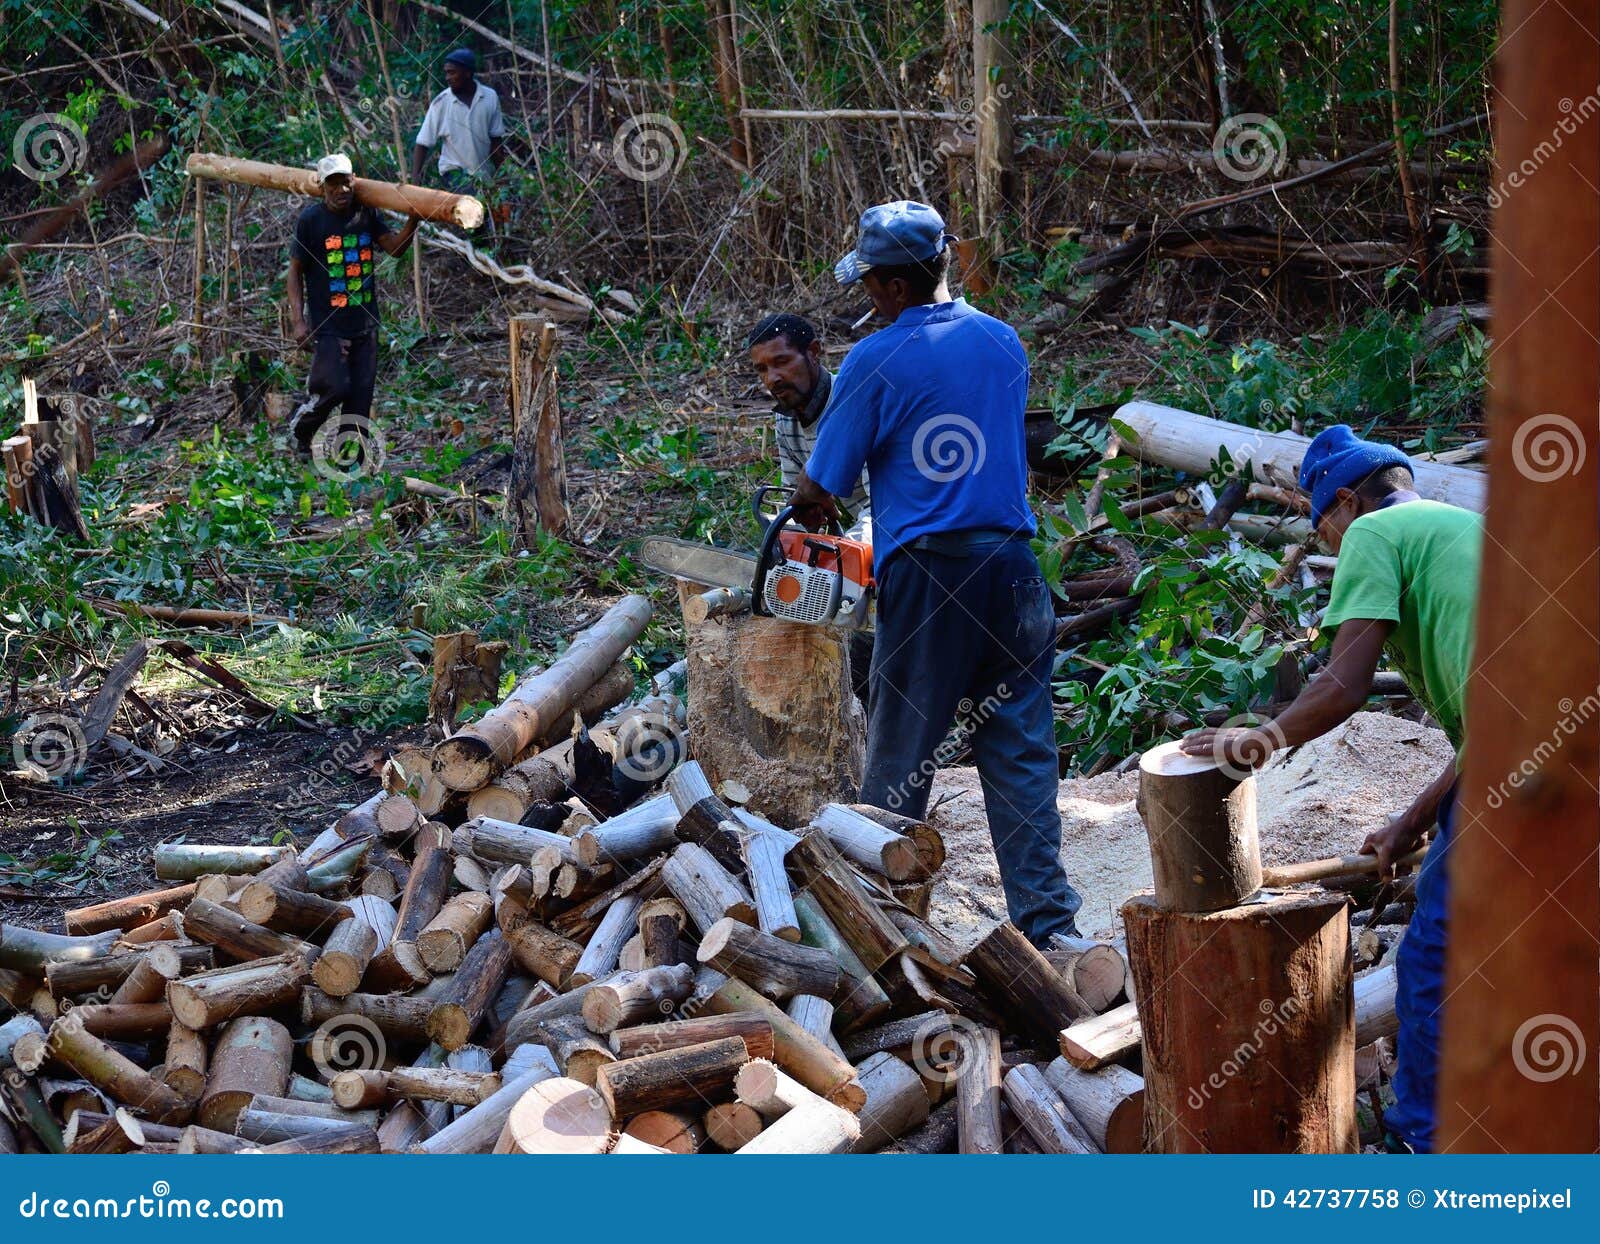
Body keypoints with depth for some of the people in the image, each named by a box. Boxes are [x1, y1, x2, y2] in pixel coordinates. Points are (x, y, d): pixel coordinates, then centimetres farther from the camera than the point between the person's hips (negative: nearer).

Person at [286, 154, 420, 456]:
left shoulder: (365, 215, 6)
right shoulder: (310, 220, -8)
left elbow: (395, 247, 3)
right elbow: (295, 271, -4)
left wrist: (413, 220, -16)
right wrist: (297, 321, -11)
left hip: (365, 322, 5)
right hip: (328, 324, -5)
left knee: (361, 392, 4)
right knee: (335, 387, -13)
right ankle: (300, 426, 16)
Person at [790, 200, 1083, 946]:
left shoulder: (876, 364, -8)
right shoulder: (1001, 342, 9)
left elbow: (818, 488, -3)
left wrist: (813, 513, 19)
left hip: (926, 574, -4)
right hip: (1010, 564, 4)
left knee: (900, 753, 7)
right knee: (1020, 751, 8)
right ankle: (1046, 920, 5)